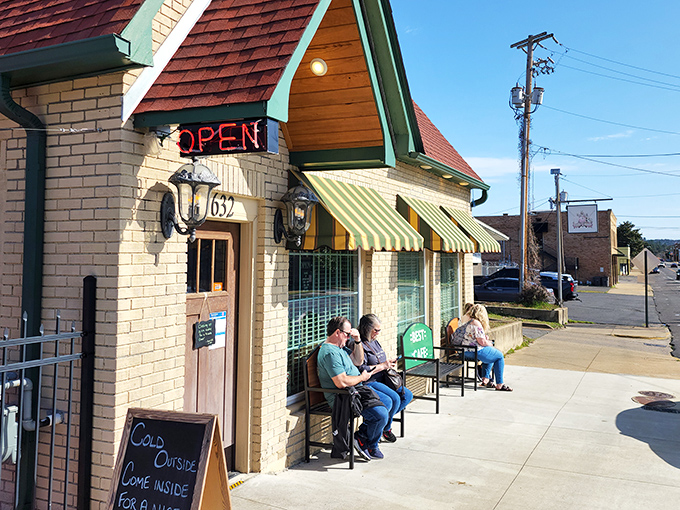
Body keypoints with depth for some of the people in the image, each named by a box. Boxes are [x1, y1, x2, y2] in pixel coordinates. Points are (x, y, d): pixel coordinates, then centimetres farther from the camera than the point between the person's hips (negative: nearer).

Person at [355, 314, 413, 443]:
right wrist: (382, 366, -17)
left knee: (407, 395, 1)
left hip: (382, 381, 10)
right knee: (394, 399, -26)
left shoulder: (374, 342, 16)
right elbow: (361, 370, -24)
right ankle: (385, 428, 0)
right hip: (368, 384, -10)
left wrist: (389, 363, 6)